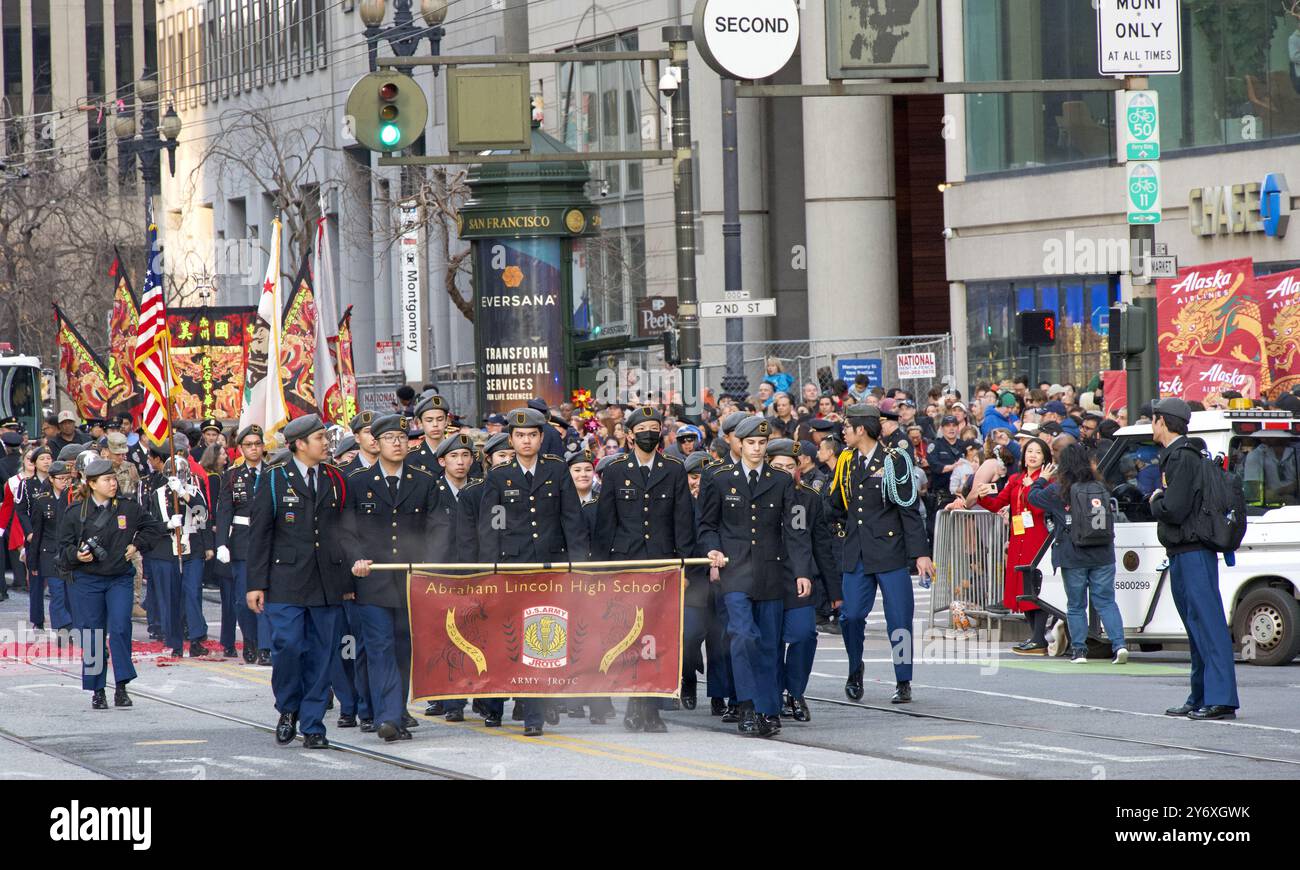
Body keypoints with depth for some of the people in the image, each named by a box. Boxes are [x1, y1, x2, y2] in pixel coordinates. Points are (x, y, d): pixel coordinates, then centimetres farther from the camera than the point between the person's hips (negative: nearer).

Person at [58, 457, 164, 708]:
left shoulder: (128, 508, 2)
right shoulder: (75, 512, -2)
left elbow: (154, 527, 16)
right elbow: (64, 546, 3)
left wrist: (136, 545, 5)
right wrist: (77, 555, -16)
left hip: (120, 579, 0)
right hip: (87, 581, 0)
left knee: (120, 628, -15)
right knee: (93, 637, 2)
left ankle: (121, 687, -8)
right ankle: (97, 691, 12)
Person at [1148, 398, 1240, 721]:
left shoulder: (1182, 458, -15)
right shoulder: (1172, 456, 18)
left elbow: (1174, 510, -20)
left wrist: (1155, 502, -3)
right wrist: (1159, 502, 3)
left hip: (1193, 553, -11)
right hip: (1182, 553, 11)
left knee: (1208, 624, -13)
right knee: (1197, 626, 14)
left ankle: (1221, 700, -18)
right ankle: (1201, 698, 19)